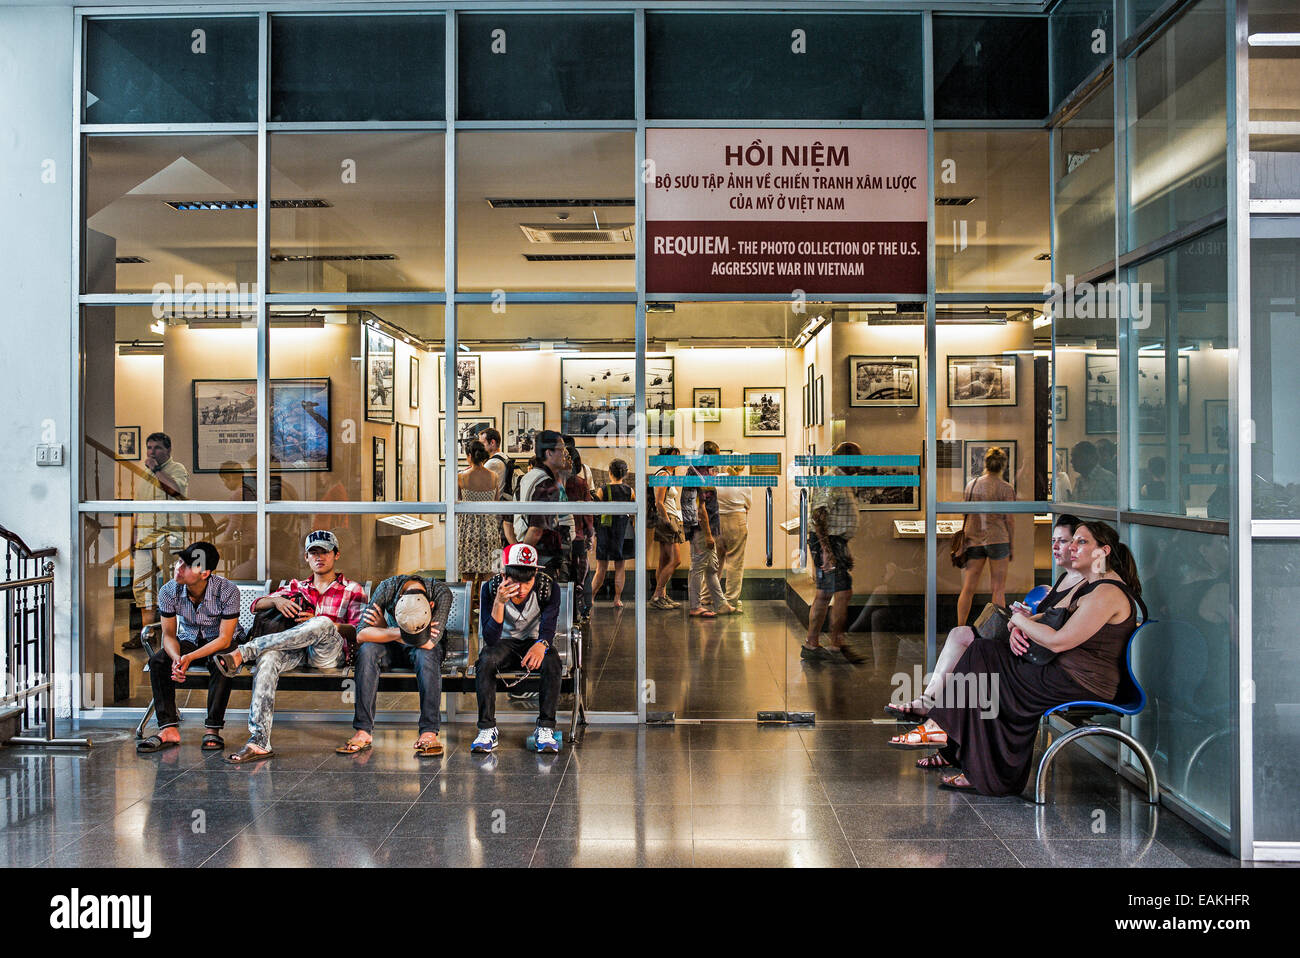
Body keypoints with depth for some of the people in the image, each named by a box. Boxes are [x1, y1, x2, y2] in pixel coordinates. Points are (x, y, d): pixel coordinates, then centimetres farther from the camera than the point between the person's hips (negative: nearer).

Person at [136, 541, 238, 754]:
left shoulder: (228, 591, -26)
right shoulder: (168, 592, -16)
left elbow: (224, 639, -24)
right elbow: (169, 635, -9)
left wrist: (189, 658, -37)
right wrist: (176, 658, -33)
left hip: (220, 644, -4)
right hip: (188, 640, 4)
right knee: (157, 661, -24)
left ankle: (213, 729, -27)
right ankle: (169, 729, -24)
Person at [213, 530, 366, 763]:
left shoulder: (352, 590, 18)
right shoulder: (296, 587, 29)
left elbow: (359, 630, 2)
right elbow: (256, 606, 19)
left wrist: (318, 623, -10)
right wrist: (277, 601, -4)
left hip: (330, 654, -2)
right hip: (296, 651, 3)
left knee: (322, 624, -38)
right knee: (268, 658, -34)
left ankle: (243, 652, -38)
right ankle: (259, 741, -44)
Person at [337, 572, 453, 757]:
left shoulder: (441, 593, -29)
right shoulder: (387, 587, -25)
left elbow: (429, 643, -35)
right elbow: (361, 635, -27)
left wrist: (383, 628, -25)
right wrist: (397, 633, -35)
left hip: (422, 650, -2)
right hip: (393, 647, 2)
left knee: (426, 654, -37)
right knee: (367, 650, -30)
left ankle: (428, 732, -36)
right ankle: (363, 731, -29)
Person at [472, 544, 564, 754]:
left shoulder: (548, 587, -18)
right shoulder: (491, 588, -20)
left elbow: (548, 625, -25)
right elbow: (490, 639, -26)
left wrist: (541, 644, -49)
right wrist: (499, 603, -40)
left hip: (534, 642, 0)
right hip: (504, 643, 0)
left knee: (552, 663, -33)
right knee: (485, 660, -33)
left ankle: (546, 729, -25)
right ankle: (487, 729, -26)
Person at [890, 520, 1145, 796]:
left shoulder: (1107, 594, -18)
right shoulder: (1087, 587, 16)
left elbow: (1058, 642, -24)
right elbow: (1049, 624, 18)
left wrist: (1021, 619, -8)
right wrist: (1018, 630, -4)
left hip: (1081, 685, -10)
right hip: (1070, 675, 10)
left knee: (981, 660, -8)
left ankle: (940, 728, 5)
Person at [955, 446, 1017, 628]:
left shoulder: (971, 484, 4)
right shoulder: (1006, 488, -7)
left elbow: (966, 514, 9)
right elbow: (1009, 519, -7)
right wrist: (1012, 547, 1)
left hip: (974, 539, 4)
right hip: (998, 538, -4)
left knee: (968, 588, 6)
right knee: (998, 589, 3)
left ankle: (960, 628, 7)